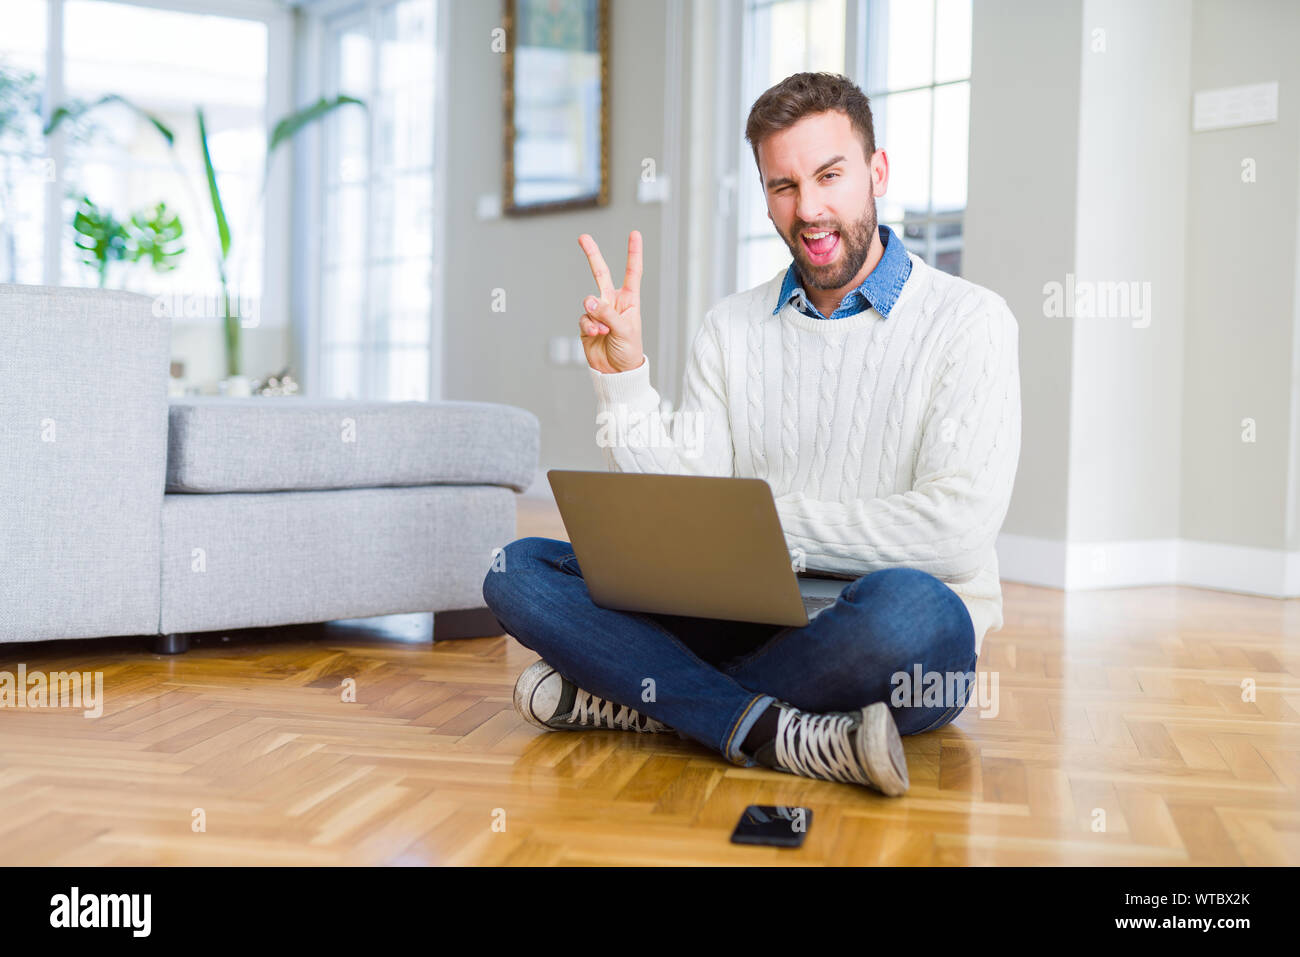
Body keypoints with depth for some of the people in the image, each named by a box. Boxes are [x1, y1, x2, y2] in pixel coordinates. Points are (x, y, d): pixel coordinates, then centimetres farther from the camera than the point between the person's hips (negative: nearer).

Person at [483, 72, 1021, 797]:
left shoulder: (968, 321, -4)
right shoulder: (732, 328, 11)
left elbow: (957, 527, -16)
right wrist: (621, 376, -8)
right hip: (754, 620, 4)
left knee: (903, 606, -40)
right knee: (519, 569, -10)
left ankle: (628, 698, -19)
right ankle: (771, 732, -26)